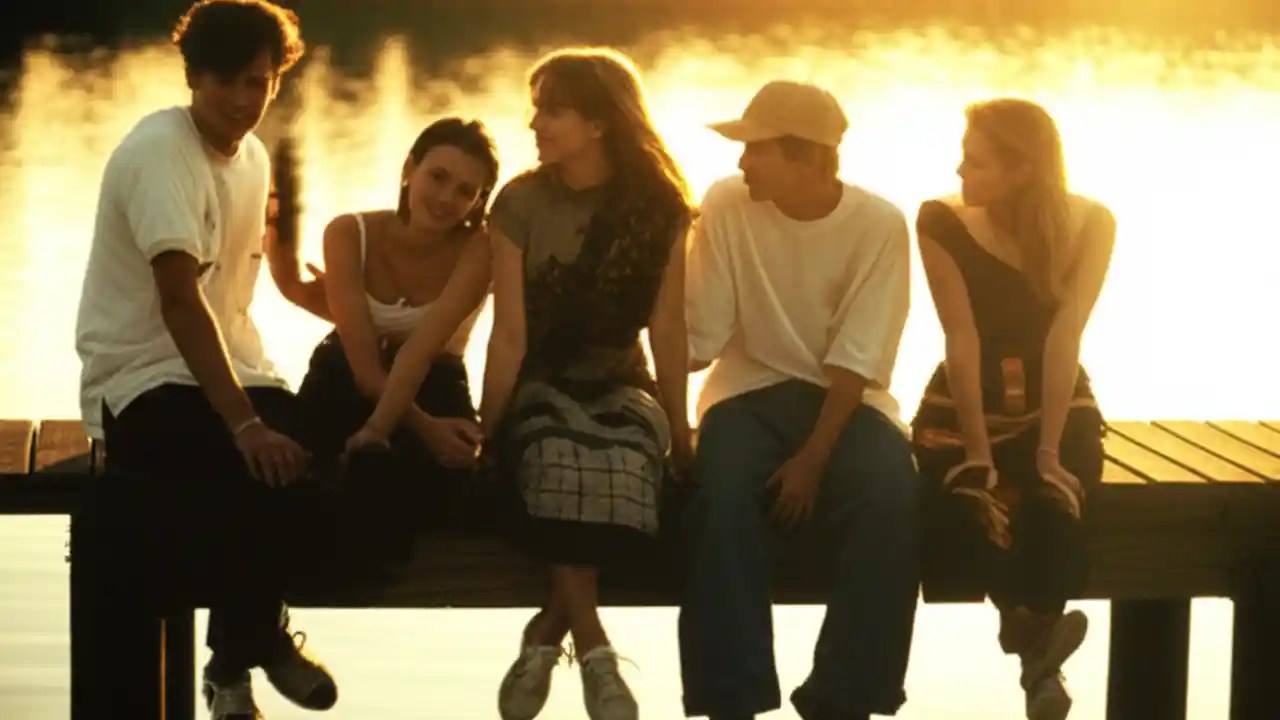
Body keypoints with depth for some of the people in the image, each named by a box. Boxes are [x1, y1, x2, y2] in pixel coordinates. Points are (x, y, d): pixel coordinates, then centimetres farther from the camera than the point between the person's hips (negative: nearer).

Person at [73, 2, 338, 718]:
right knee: (270, 467, -32)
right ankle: (239, 660, -8)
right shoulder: (158, 152, -16)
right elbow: (180, 299, -26)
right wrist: (245, 423, -33)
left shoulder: (253, 157, 10)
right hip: (144, 380, -7)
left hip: (225, 369, 7)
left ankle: (255, 633, 6)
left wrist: (266, 395, -1)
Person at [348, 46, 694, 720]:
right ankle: (592, 649, -30)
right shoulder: (520, 203, -5)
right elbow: (510, 335, -7)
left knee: (621, 464, -37)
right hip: (541, 386, -1)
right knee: (559, 459, -38)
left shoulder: (659, 206, -4)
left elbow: (667, 328, -3)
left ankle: (547, 632, -22)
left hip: (621, 385, 1)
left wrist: (680, 434, -1)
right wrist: (487, 434, -9)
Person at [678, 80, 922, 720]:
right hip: (751, 390, 1)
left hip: (843, 398, -1)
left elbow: (855, 360, -13)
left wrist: (813, 458, -22)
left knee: (891, 492, -31)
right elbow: (700, 338, -6)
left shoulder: (879, 224, -10)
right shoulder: (727, 205, -6)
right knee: (724, 491, -31)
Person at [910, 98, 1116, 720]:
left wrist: (1048, 449, -24)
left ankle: (1035, 640, -16)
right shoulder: (942, 224, -12)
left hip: (1057, 404, 0)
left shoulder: (1089, 225, -11)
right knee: (958, 514, -31)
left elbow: (1065, 337, -19)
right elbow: (962, 340, -17)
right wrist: (978, 454, -22)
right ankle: (1034, 632, -14)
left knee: (1051, 503, -32)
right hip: (964, 405, 0)